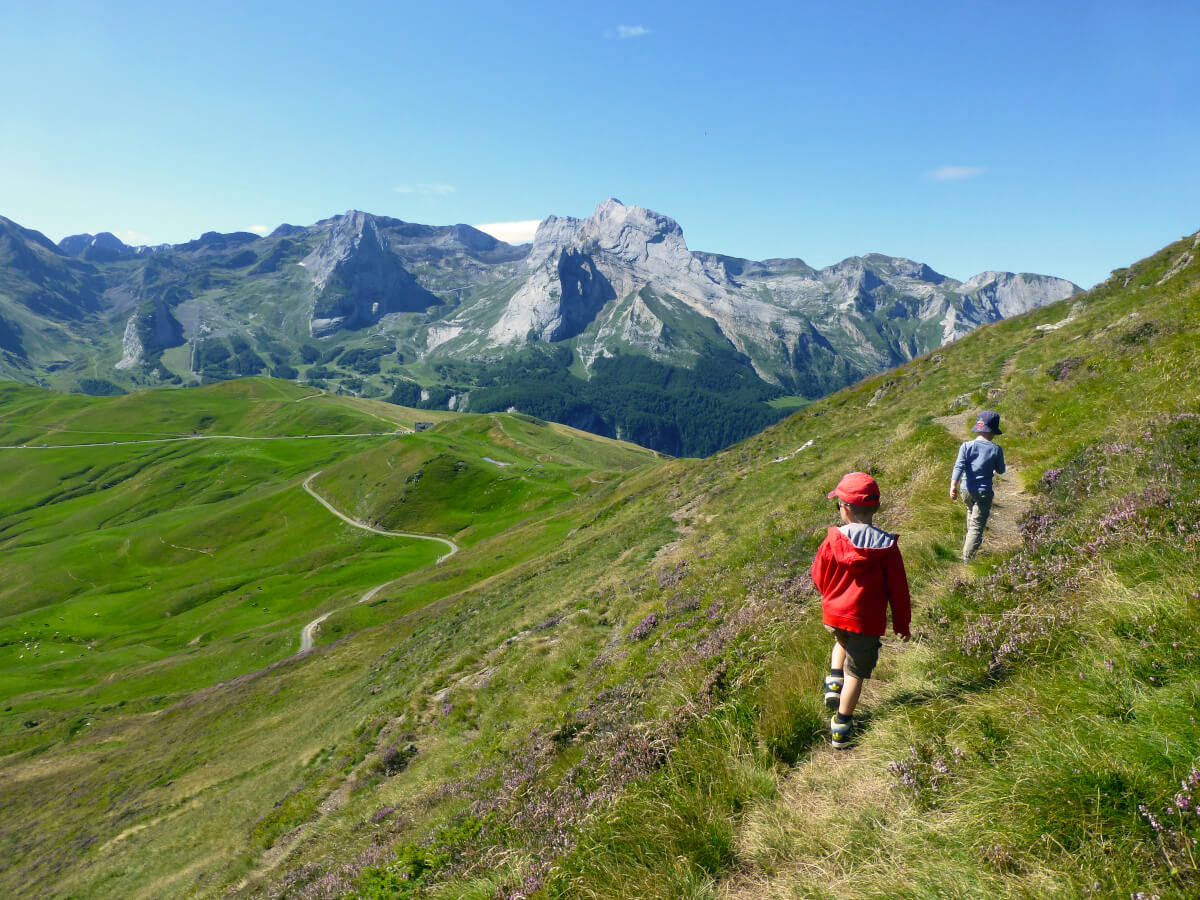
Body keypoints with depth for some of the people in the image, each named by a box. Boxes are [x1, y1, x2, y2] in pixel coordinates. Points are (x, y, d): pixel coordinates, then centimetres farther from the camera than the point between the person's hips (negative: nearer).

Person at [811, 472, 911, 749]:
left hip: (832, 615, 2)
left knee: (843, 641, 35)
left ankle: (834, 681, 18)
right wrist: (902, 624, 7)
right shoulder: (887, 545, -12)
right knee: (855, 673, 11)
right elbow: (898, 589, -6)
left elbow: (818, 577, 1)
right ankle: (841, 729, 19)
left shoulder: (833, 540, -11)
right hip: (867, 621, -2)